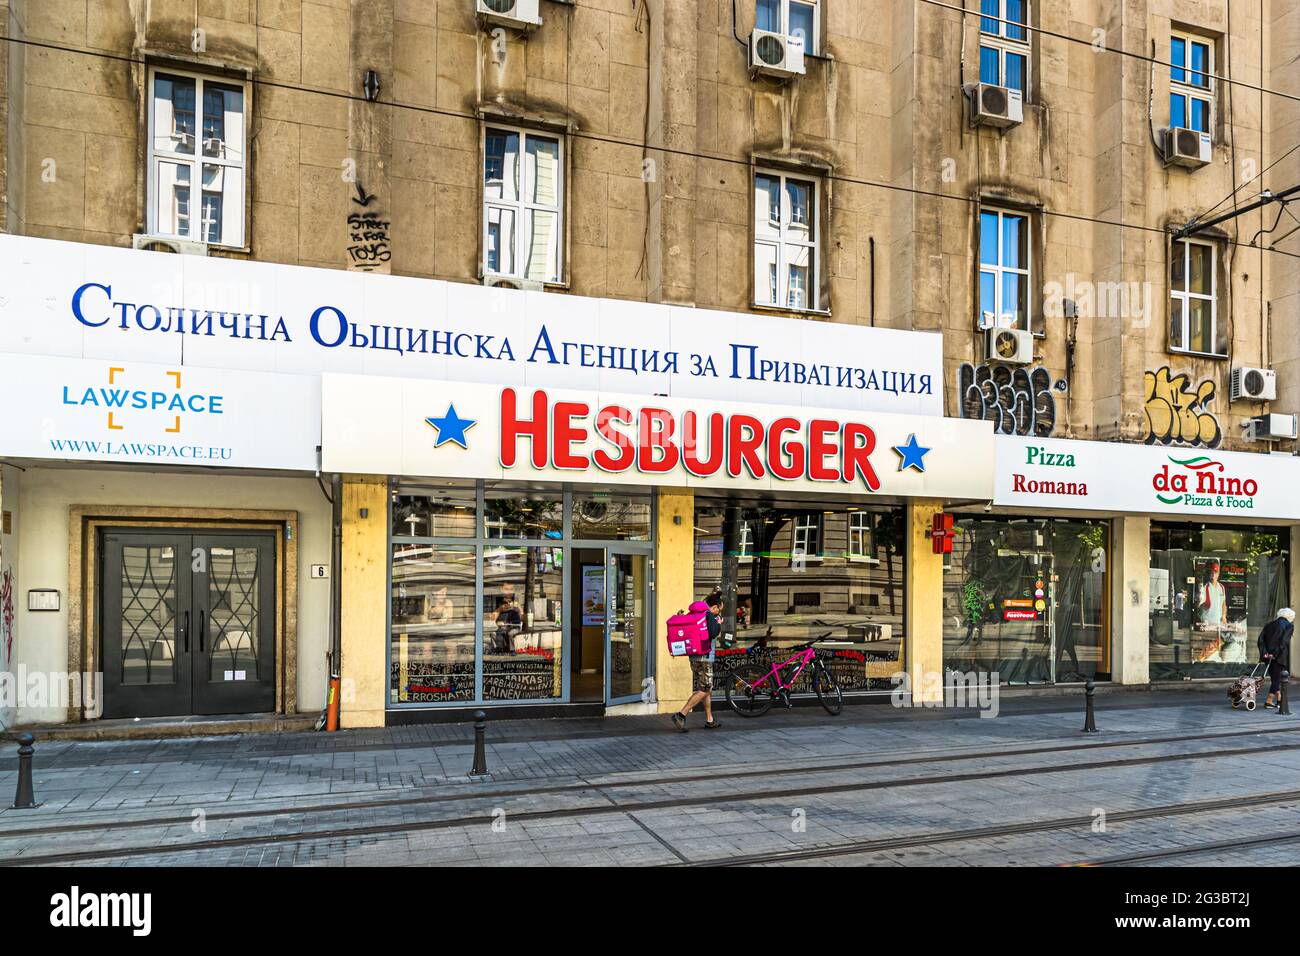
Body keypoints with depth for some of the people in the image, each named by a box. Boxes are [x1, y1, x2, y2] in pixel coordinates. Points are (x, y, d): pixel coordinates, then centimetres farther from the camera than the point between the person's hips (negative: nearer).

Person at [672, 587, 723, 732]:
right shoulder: (709, 615, -11)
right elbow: (712, 634, -23)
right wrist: (719, 624, -4)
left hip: (695, 656, 10)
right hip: (704, 656, -10)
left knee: (707, 689, 16)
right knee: (704, 690, -8)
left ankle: (709, 720, 23)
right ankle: (680, 715, -13)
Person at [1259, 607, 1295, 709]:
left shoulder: (1269, 624, 12)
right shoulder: (1289, 625, -3)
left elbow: (1261, 639, 1)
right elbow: (1284, 642, -16)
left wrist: (1264, 653, -3)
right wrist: (1275, 654, -14)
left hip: (1268, 655, 5)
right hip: (1280, 657, -5)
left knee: (1275, 678, 17)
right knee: (1277, 678, 3)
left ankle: (1279, 699, 26)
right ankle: (1268, 701, 1)